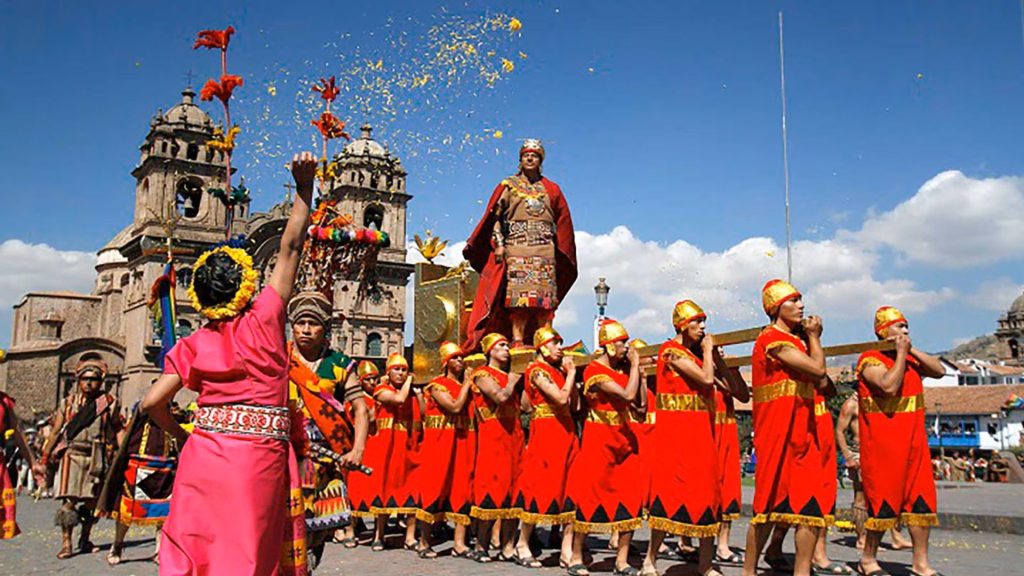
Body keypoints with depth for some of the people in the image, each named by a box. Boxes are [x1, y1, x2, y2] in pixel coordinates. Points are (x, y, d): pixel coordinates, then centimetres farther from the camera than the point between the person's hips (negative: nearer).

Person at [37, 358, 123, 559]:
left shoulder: (109, 403, 6)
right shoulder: (68, 403, 10)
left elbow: (117, 430, 6)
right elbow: (56, 433, 13)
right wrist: (43, 460, 12)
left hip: (96, 457, 0)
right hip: (72, 455, 0)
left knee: (91, 501, 6)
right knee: (69, 500, -8)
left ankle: (85, 540, 19)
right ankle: (66, 543, -4)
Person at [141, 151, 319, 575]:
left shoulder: (194, 344, 4)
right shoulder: (264, 320, -4)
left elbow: (152, 403, 3)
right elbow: (290, 248, -1)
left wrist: (183, 436, 20)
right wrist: (304, 187, 4)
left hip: (201, 458, 3)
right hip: (257, 460, -3)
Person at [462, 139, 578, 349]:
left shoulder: (551, 189, 17)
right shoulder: (508, 186, 11)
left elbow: (563, 221, 19)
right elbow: (494, 216, 5)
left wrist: (560, 251, 11)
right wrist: (499, 243, -6)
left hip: (545, 249, 2)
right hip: (517, 247, -2)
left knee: (546, 296, -6)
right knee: (518, 293, -12)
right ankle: (517, 340, -14)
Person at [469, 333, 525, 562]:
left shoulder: (510, 375, 21)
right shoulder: (482, 374, 0)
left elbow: (523, 404, 12)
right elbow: (500, 396, -17)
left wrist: (523, 378, 7)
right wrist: (515, 378, -5)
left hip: (514, 435, 7)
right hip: (492, 437, -7)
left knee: (513, 491, 3)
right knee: (491, 490, -7)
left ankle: (507, 547, 7)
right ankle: (481, 546, 2)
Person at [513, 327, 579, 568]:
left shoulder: (558, 370, 18)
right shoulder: (537, 370, -8)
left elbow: (573, 403, 13)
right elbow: (561, 398, -19)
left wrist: (569, 373, 8)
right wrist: (571, 374, -6)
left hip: (565, 432, 8)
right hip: (546, 433, -8)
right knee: (540, 486, -5)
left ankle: (567, 549, 7)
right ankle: (522, 545, 6)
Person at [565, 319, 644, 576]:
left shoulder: (623, 367, 9)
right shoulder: (595, 371, -14)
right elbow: (628, 394, -23)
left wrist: (637, 367, 1)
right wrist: (634, 365, -12)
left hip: (624, 438, 7)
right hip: (599, 441, -7)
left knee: (630, 499, 2)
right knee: (590, 497, -2)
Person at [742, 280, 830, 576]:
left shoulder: (796, 340, 19)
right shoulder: (772, 339, -10)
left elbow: (822, 382, 15)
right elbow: (818, 368, -16)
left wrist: (810, 338, 13)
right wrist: (814, 337, 1)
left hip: (802, 429, 8)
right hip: (777, 428, -8)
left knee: (811, 503, 2)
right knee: (770, 502, -3)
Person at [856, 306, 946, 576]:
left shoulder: (909, 358, 16)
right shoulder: (871, 359, -9)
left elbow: (939, 371, 6)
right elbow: (889, 386, -23)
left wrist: (912, 350, -1)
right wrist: (901, 353, -15)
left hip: (913, 440, 7)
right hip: (882, 441, -7)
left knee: (921, 498, 5)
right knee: (884, 499, -3)